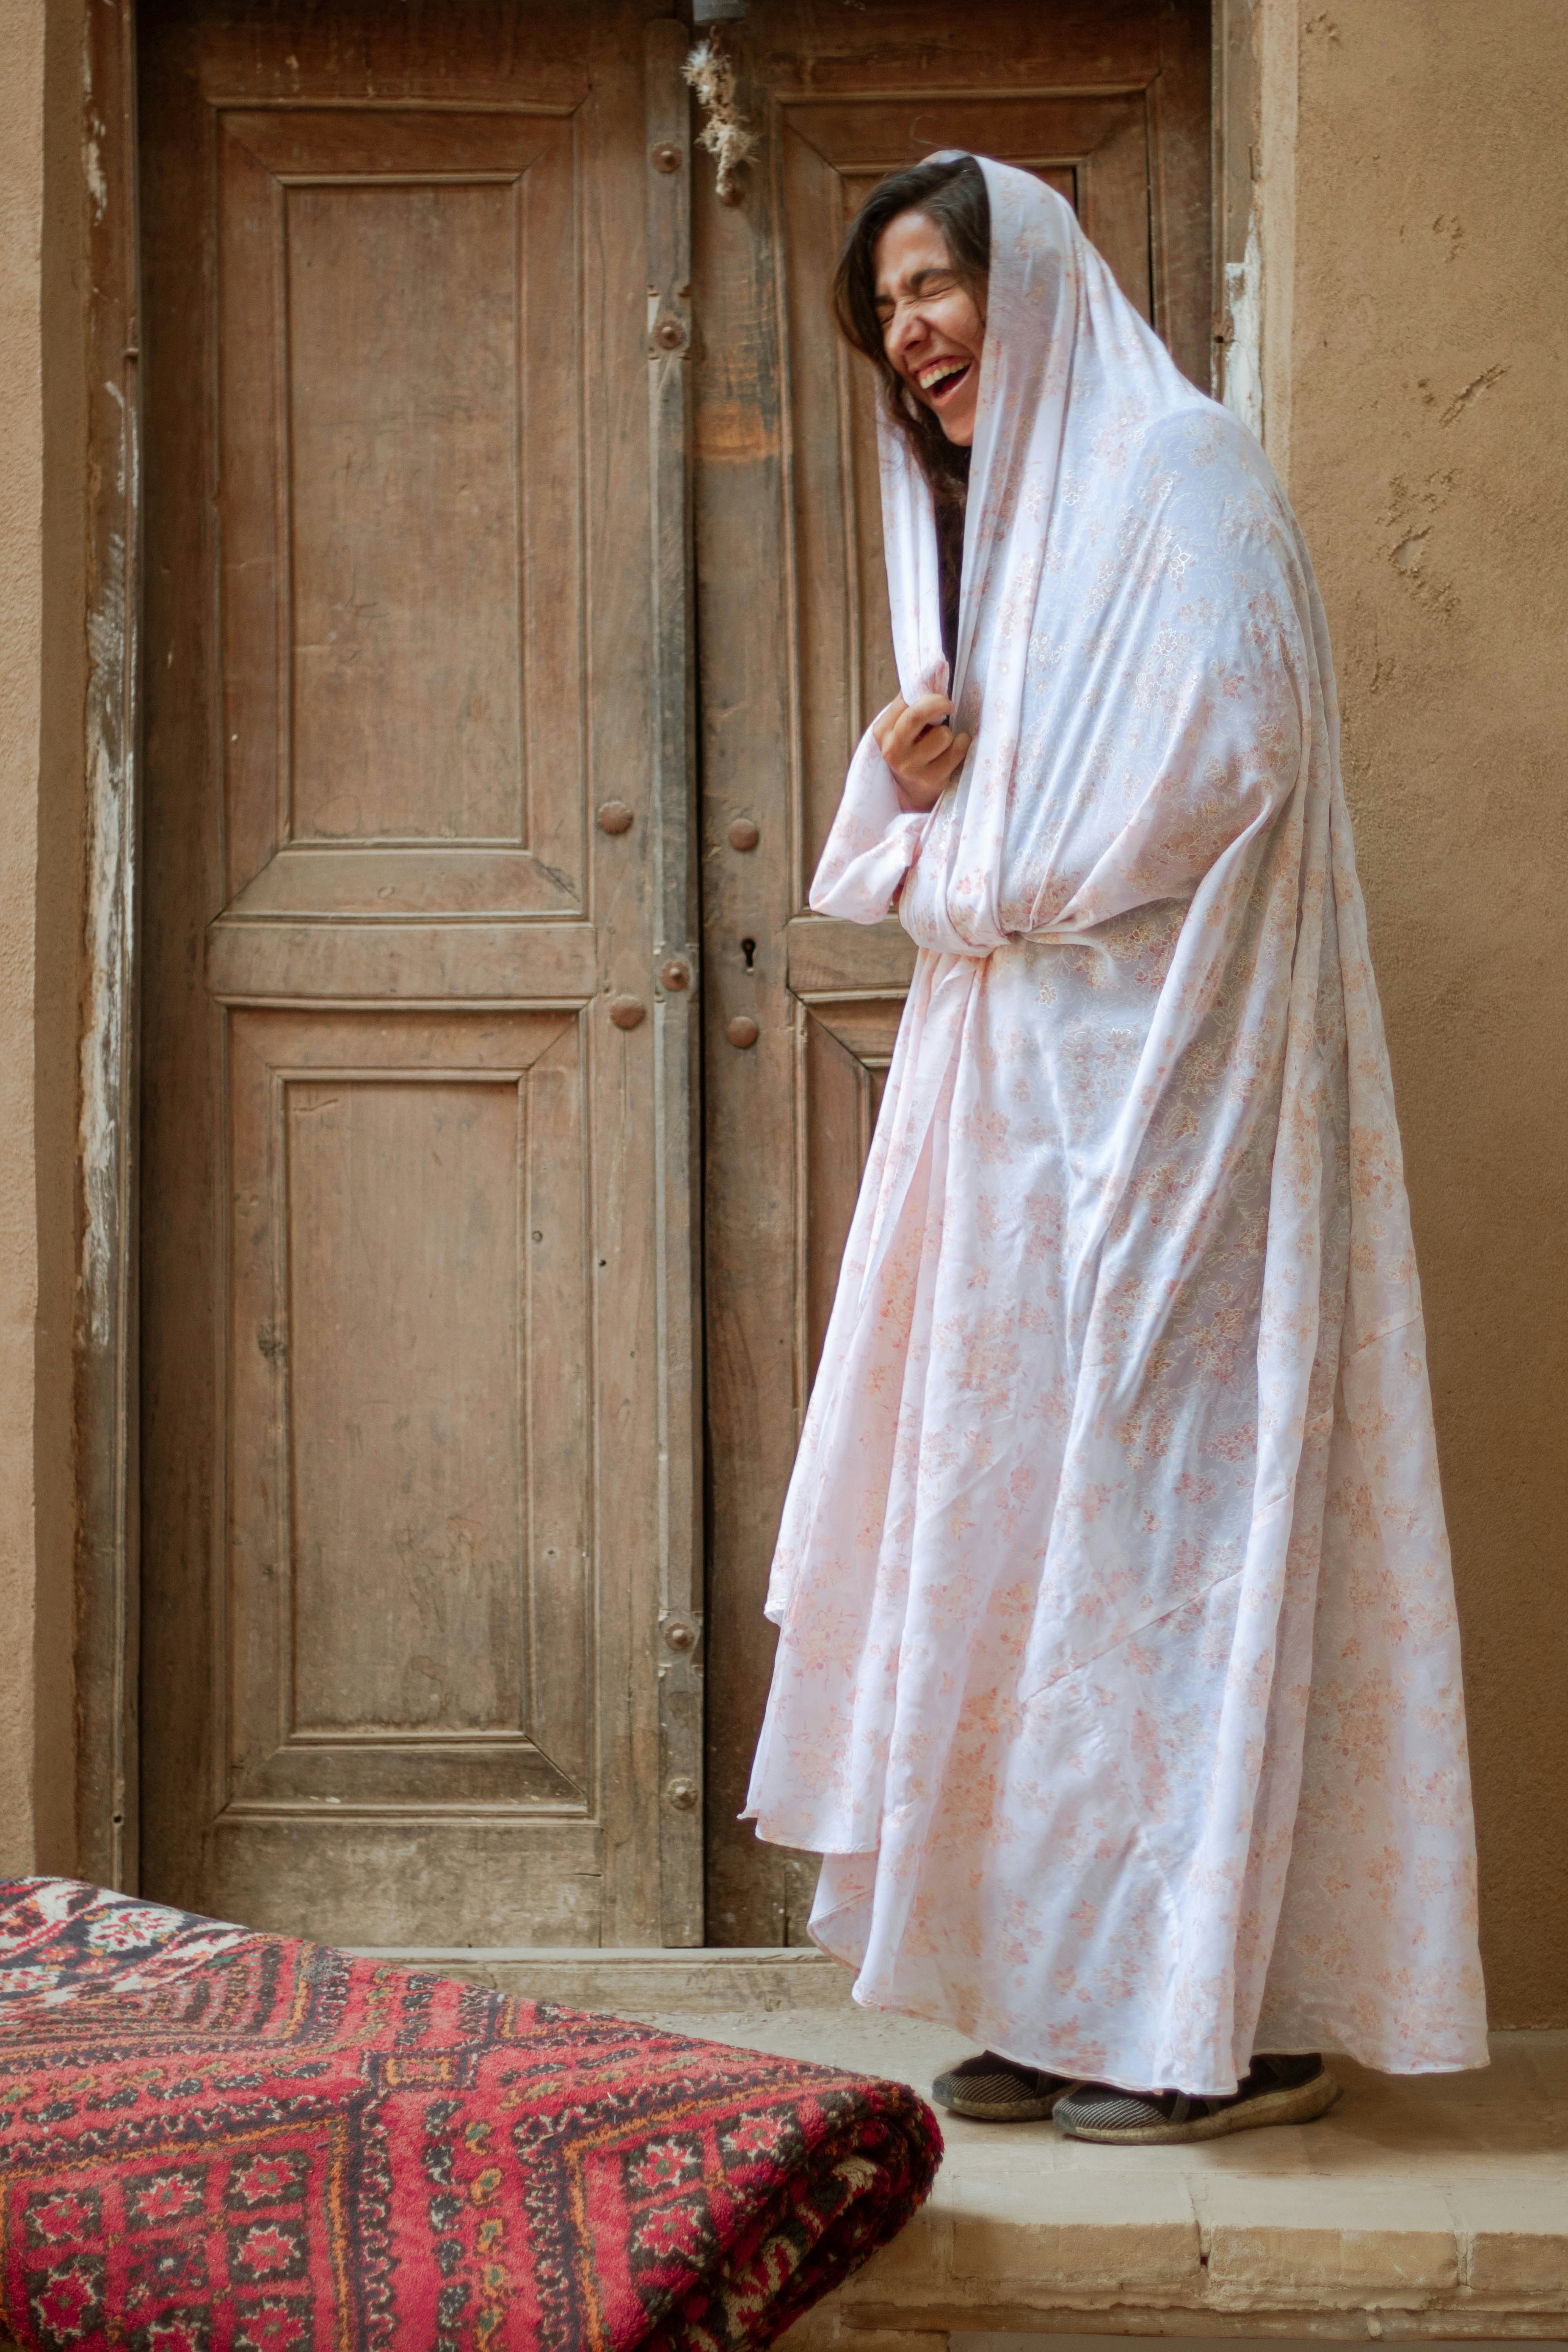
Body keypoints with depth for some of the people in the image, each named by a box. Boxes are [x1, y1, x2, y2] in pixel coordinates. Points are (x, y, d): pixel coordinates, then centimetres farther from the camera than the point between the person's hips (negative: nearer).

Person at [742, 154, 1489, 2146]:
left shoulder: (1174, 469, -4)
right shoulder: (988, 526, 23)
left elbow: (1225, 755, -17)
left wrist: (981, 869, -6)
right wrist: (903, 783, -1)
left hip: (1153, 1081, -9)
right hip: (1009, 1088, 9)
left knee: (1163, 1484, -8)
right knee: (1020, 1496, 6)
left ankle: (1235, 2013, 0)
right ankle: (1075, 1996, 12)